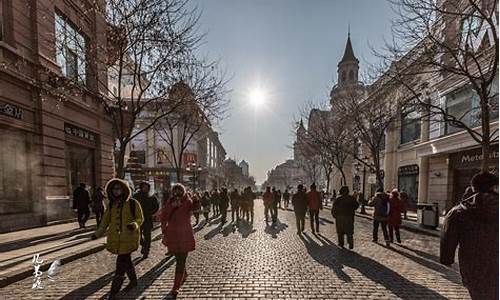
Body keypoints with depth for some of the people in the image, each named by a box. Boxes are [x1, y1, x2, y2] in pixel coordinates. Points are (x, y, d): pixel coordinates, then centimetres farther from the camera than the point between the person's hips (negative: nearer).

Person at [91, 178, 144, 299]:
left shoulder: (133, 203, -7)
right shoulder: (112, 204, 9)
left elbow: (140, 218, -5)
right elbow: (106, 220, 16)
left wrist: (134, 225, -25)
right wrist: (98, 233, 7)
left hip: (128, 238, -5)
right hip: (115, 238, 5)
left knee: (121, 265, -5)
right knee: (126, 261, 18)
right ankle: (133, 281, 38)